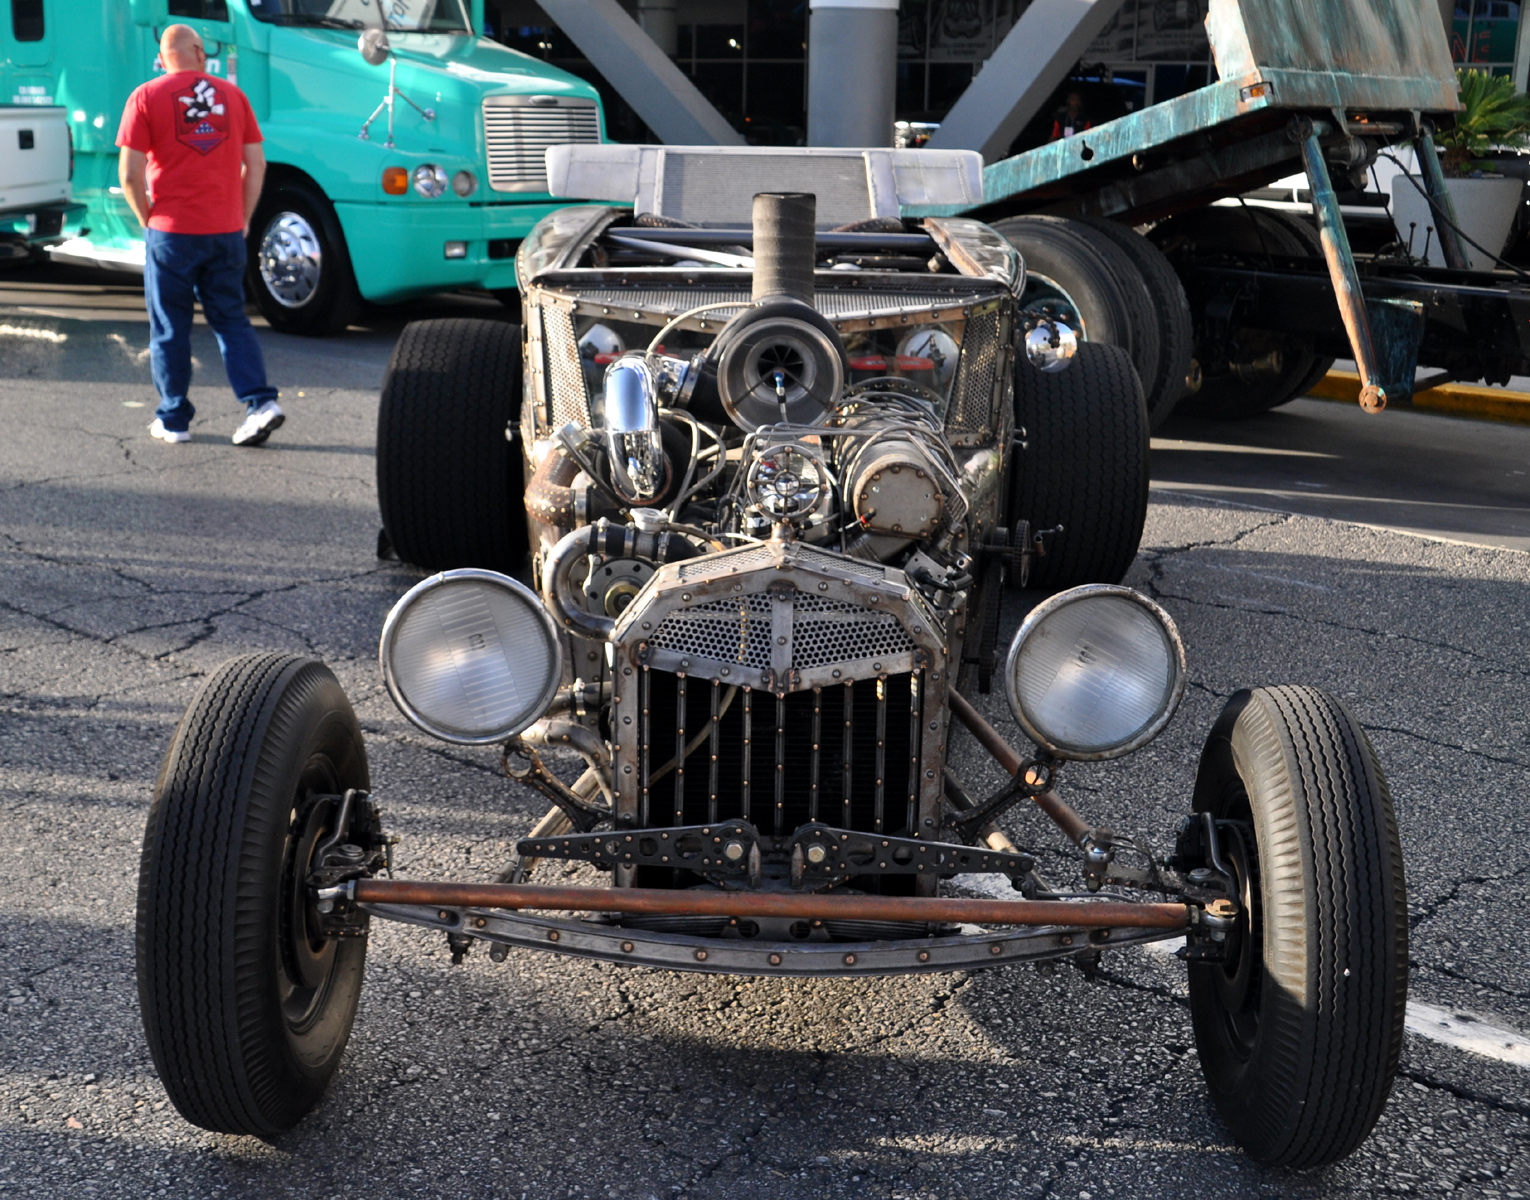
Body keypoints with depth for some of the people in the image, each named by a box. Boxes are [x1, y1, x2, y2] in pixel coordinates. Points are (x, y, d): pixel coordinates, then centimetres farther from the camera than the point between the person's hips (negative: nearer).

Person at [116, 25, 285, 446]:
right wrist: (242, 219, 12)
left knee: (169, 328, 8)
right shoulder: (231, 94, 7)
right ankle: (261, 401, -3)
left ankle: (173, 420, 14)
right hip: (226, 232, 3)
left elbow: (130, 175, -9)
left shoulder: (146, 97, -3)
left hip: (171, 233, -3)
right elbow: (256, 165, 5)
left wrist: (147, 220, 5)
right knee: (231, 320, 12)